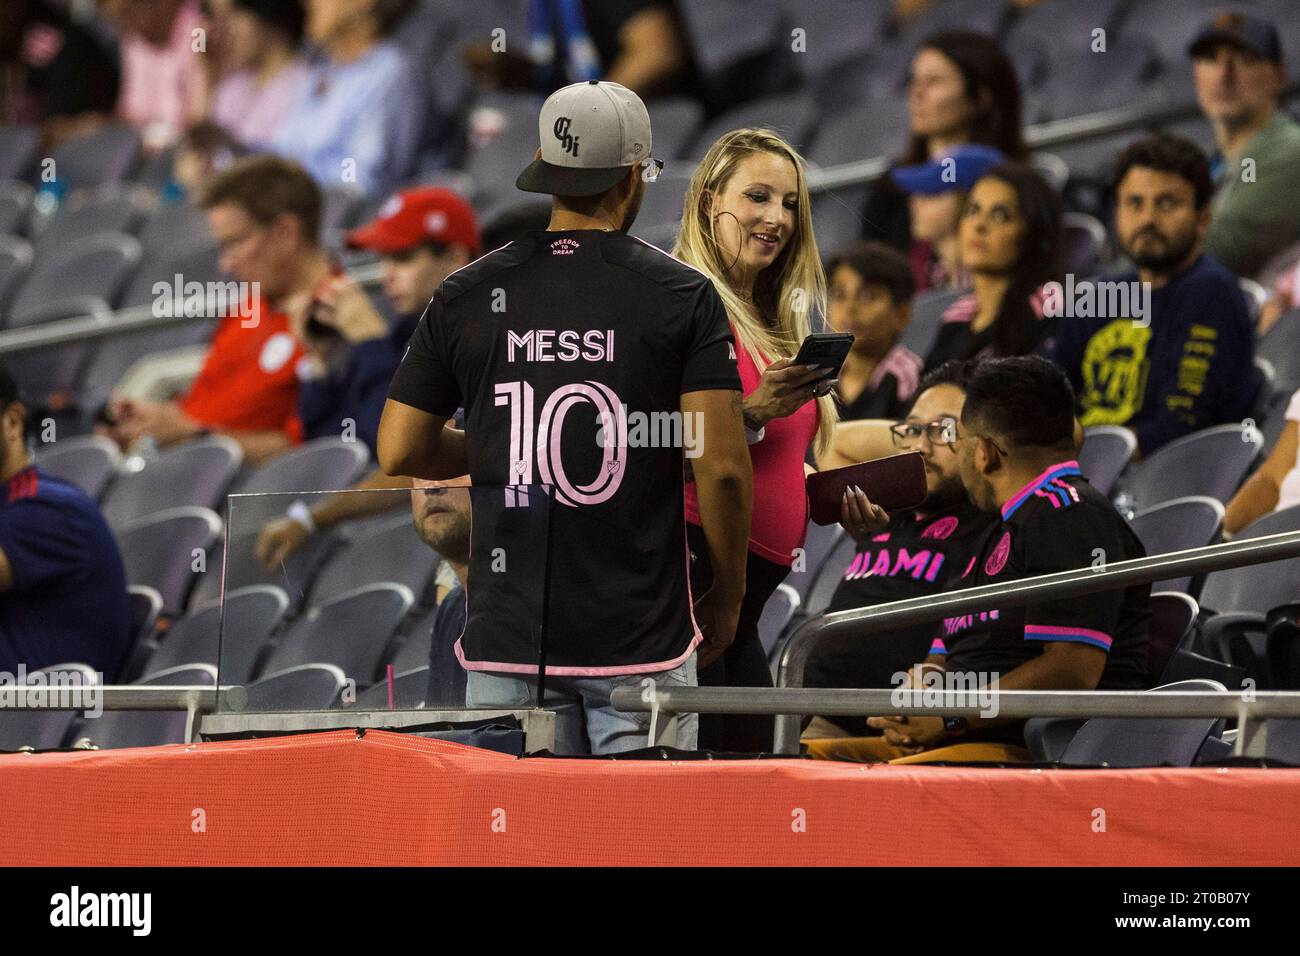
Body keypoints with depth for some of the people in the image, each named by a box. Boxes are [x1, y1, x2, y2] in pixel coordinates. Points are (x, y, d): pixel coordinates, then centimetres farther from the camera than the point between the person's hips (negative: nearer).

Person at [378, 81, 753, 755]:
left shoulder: (467, 295, 5)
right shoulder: (682, 295, -3)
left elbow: (399, 453, 6)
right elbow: (722, 466, -8)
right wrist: (727, 598, 5)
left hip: (506, 634, 3)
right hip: (639, 636, -3)